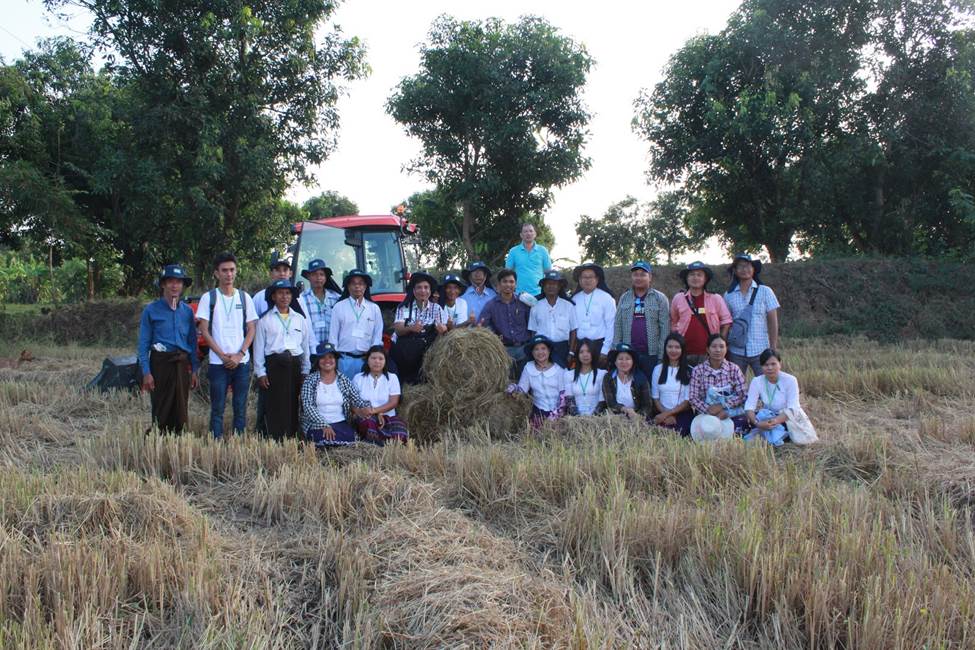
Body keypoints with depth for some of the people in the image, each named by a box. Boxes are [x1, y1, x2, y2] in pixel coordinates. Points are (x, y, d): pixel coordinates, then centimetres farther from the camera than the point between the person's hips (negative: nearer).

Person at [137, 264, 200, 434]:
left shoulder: (187, 311, 10)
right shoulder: (151, 310, 0)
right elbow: (144, 343, -2)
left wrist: (194, 370, 7)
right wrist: (146, 372, -10)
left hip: (182, 365, 4)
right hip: (161, 363, -3)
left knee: (180, 411, 7)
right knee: (160, 411, -1)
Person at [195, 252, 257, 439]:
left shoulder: (244, 297, 9)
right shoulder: (208, 298, 3)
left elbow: (252, 329, 6)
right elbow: (204, 330, -1)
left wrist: (239, 355, -7)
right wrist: (223, 355, -10)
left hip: (242, 362, 2)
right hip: (218, 362, -2)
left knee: (241, 407, 5)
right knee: (217, 407, 1)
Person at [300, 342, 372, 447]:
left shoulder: (344, 380, 11)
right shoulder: (310, 380, 2)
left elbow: (358, 400, 6)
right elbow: (308, 406, -8)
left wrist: (366, 408, -19)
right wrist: (324, 425, -21)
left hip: (341, 423, 2)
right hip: (317, 425, -2)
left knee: (349, 438, -29)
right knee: (327, 440, -33)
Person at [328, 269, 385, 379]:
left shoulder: (374, 308, 9)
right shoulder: (339, 307, 5)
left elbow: (378, 336, 10)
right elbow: (333, 335, 6)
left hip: (367, 359, 1)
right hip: (345, 359, -1)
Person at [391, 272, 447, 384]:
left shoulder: (437, 308, 9)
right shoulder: (404, 307, 4)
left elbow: (444, 329, -1)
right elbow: (398, 330, -8)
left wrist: (442, 329, -25)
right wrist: (411, 328, -28)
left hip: (427, 351, 1)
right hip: (404, 352, 0)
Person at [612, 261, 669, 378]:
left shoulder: (660, 298, 2)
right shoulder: (624, 298, 11)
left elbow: (665, 329, -3)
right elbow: (617, 326, 9)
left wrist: (662, 357, -9)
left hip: (651, 355, -2)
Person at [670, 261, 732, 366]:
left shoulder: (715, 298, 4)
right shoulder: (678, 298, 7)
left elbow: (726, 321, 9)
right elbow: (673, 322, 17)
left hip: (709, 354, -1)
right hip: (685, 353, 1)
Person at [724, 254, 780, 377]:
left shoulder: (765, 292, 2)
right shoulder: (729, 294, 5)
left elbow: (773, 322, 1)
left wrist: (773, 349, -4)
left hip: (760, 350, -1)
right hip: (736, 352, 2)